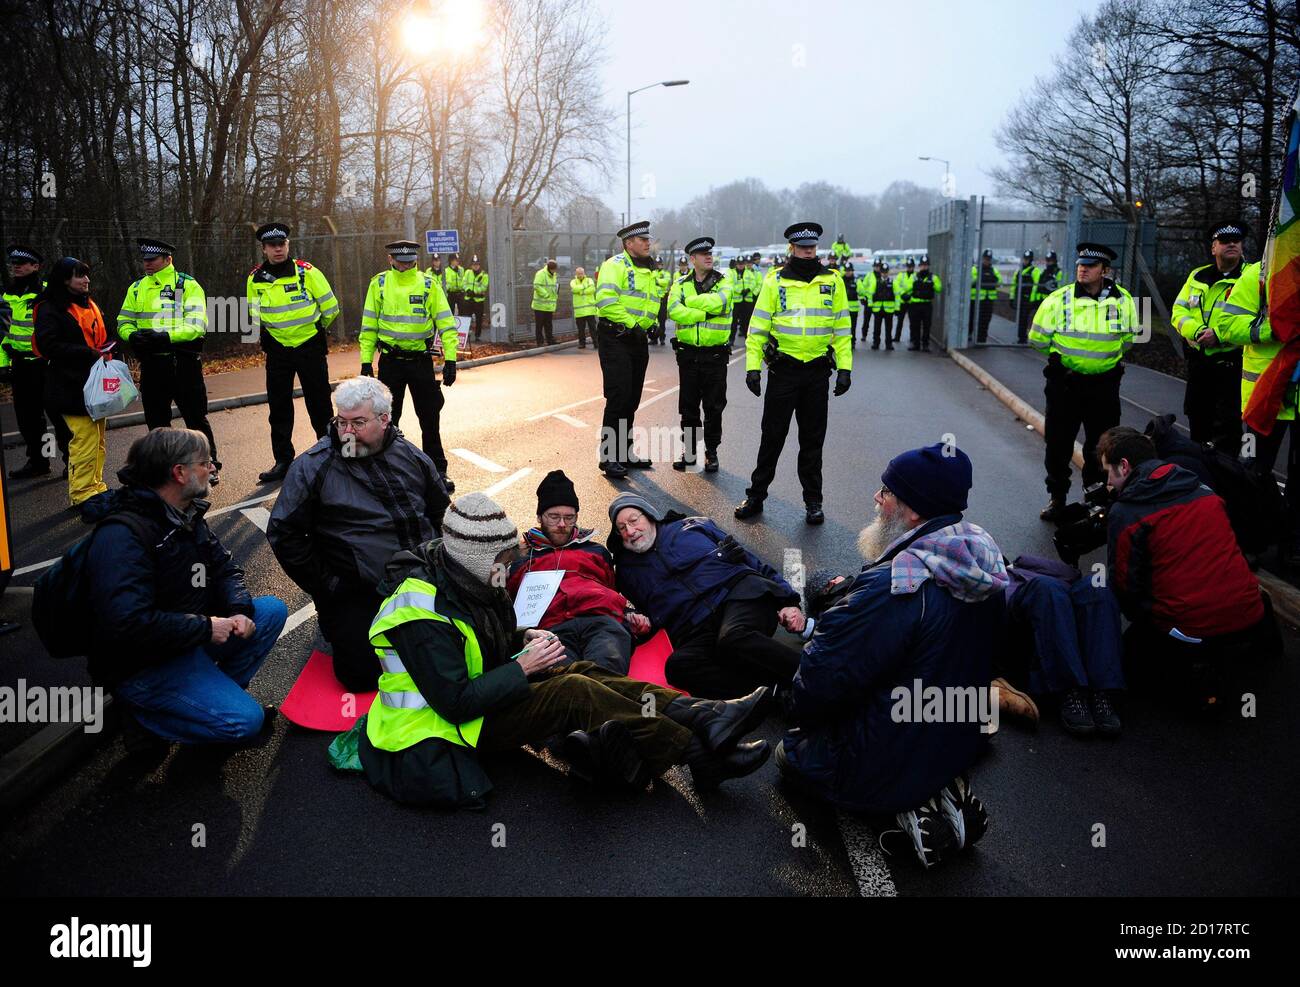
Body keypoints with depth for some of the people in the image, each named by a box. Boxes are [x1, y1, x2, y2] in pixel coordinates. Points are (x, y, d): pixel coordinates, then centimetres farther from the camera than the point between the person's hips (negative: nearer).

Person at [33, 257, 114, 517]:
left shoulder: (89, 305, 18)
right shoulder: (50, 309, -7)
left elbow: (102, 338, 30)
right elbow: (49, 346, -17)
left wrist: (107, 350, 7)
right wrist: (89, 354, -20)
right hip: (72, 386, -8)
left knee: (98, 439, 12)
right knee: (85, 438, -14)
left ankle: (95, 488, 22)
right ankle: (83, 497, -9)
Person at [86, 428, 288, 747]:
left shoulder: (187, 515, 5)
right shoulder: (122, 535, -26)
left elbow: (224, 568, 10)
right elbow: (127, 624, -34)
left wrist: (239, 610, -11)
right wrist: (206, 627, -24)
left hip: (191, 635, 9)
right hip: (143, 665, -9)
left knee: (273, 610, -1)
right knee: (245, 721, -20)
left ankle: (218, 691, 4)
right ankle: (146, 713, 0)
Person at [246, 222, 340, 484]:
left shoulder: (306, 272, -11)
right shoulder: (255, 278, 1)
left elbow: (330, 308, -2)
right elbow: (255, 312, 19)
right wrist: (264, 336, 18)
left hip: (310, 347, -3)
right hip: (277, 350, 4)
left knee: (319, 404, 3)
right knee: (279, 408, 5)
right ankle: (282, 461, 13)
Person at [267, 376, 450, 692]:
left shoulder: (411, 456, 6)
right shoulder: (313, 466, -6)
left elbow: (441, 509, 20)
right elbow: (283, 533, -5)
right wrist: (327, 589, -6)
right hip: (358, 593, -4)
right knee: (363, 674, -16)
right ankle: (333, 623, 16)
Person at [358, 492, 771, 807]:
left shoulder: (468, 578, 2)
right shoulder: (422, 612, -27)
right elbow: (456, 703, -29)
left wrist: (523, 639, -2)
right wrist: (524, 668, -23)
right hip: (440, 729, -9)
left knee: (582, 673, -11)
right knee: (576, 694, -25)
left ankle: (705, 718, -22)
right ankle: (700, 756, -24)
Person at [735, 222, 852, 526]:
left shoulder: (832, 281, 5)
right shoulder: (775, 281, 1)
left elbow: (842, 327, 7)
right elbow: (758, 326, 0)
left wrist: (844, 368, 0)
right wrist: (752, 366, -7)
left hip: (817, 371, 1)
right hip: (782, 369, -1)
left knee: (812, 438, 8)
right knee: (772, 435, 4)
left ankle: (813, 501, 18)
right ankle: (756, 495, 16)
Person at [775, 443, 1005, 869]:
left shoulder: (892, 587, -33)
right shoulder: (983, 554, -5)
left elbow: (825, 678, -26)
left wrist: (797, 708, -3)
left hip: (898, 761, -8)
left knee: (792, 752, 17)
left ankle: (912, 807, -1)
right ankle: (945, 790, 8)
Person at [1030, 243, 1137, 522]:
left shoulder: (1123, 300, -3)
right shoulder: (1059, 300, -9)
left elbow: (1127, 337, 14)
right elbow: (1038, 338, 2)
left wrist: (1103, 355, 9)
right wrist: (1063, 355, 8)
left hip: (1104, 383, 1)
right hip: (1064, 382, -1)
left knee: (1101, 445, 10)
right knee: (1058, 442, 6)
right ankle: (1057, 497, 20)